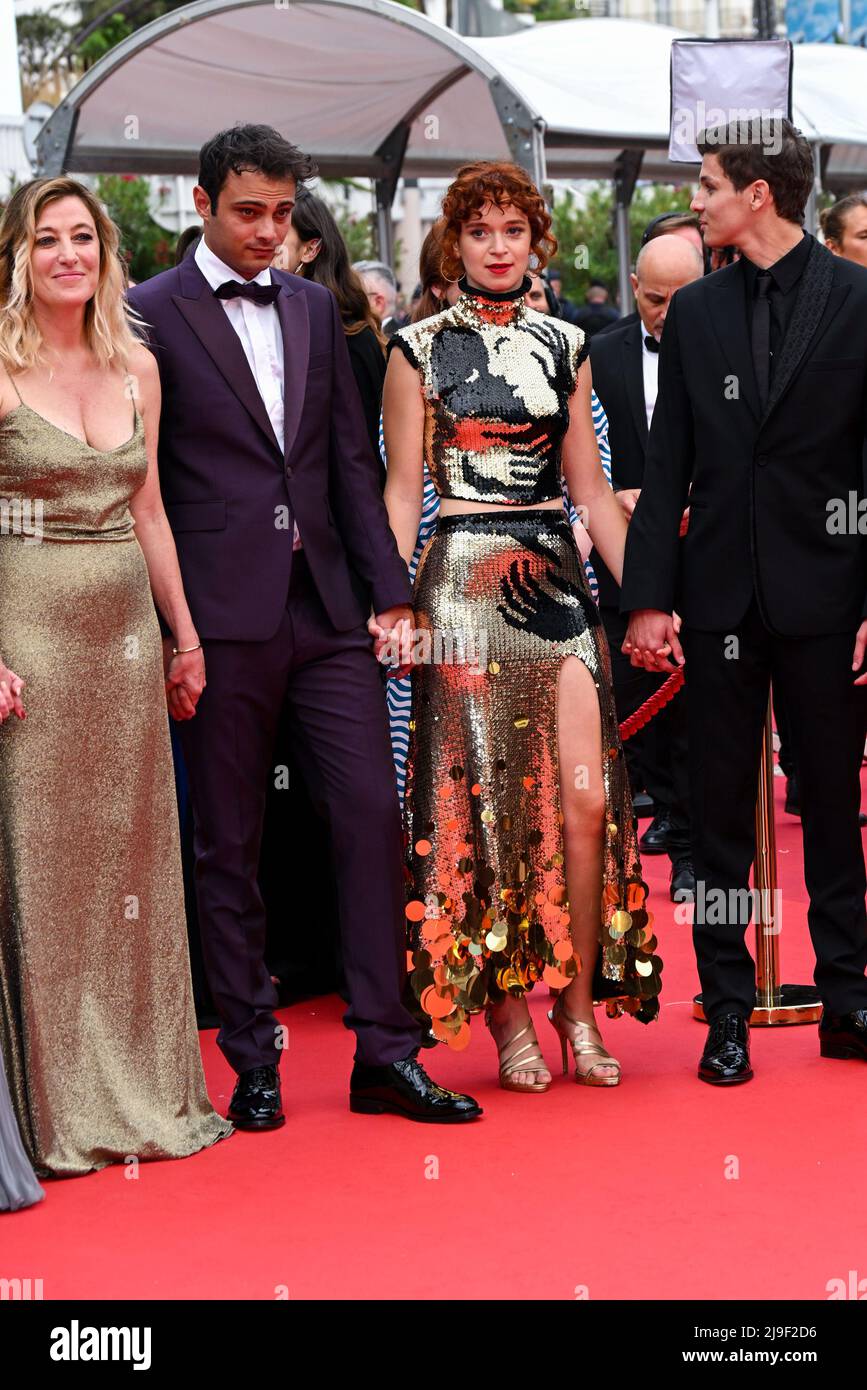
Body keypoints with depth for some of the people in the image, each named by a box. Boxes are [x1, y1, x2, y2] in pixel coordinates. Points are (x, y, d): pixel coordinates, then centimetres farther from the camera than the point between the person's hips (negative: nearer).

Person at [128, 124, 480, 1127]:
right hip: (222, 616, -4)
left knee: (372, 814, -1)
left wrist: (388, 587, 5)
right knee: (228, 845, 5)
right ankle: (253, 1060, 15)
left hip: (326, 607, 5)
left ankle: (385, 1054, 7)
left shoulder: (314, 308, 14)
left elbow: (351, 460, 13)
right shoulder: (151, 314, -2)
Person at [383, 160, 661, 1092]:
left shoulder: (563, 345, 12)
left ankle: (578, 1010, 8)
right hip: (464, 585, -3)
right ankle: (508, 1017, 10)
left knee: (587, 798, -4)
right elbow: (401, 491, 0)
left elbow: (591, 488, 15)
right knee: (488, 800, 0)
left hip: (557, 579, 3)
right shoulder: (419, 349, 2)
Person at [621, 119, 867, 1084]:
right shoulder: (695, 311, 8)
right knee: (720, 807, 6)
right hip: (723, 594, 3)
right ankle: (728, 1010, 14)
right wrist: (649, 597, 1)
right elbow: (667, 465, 7)